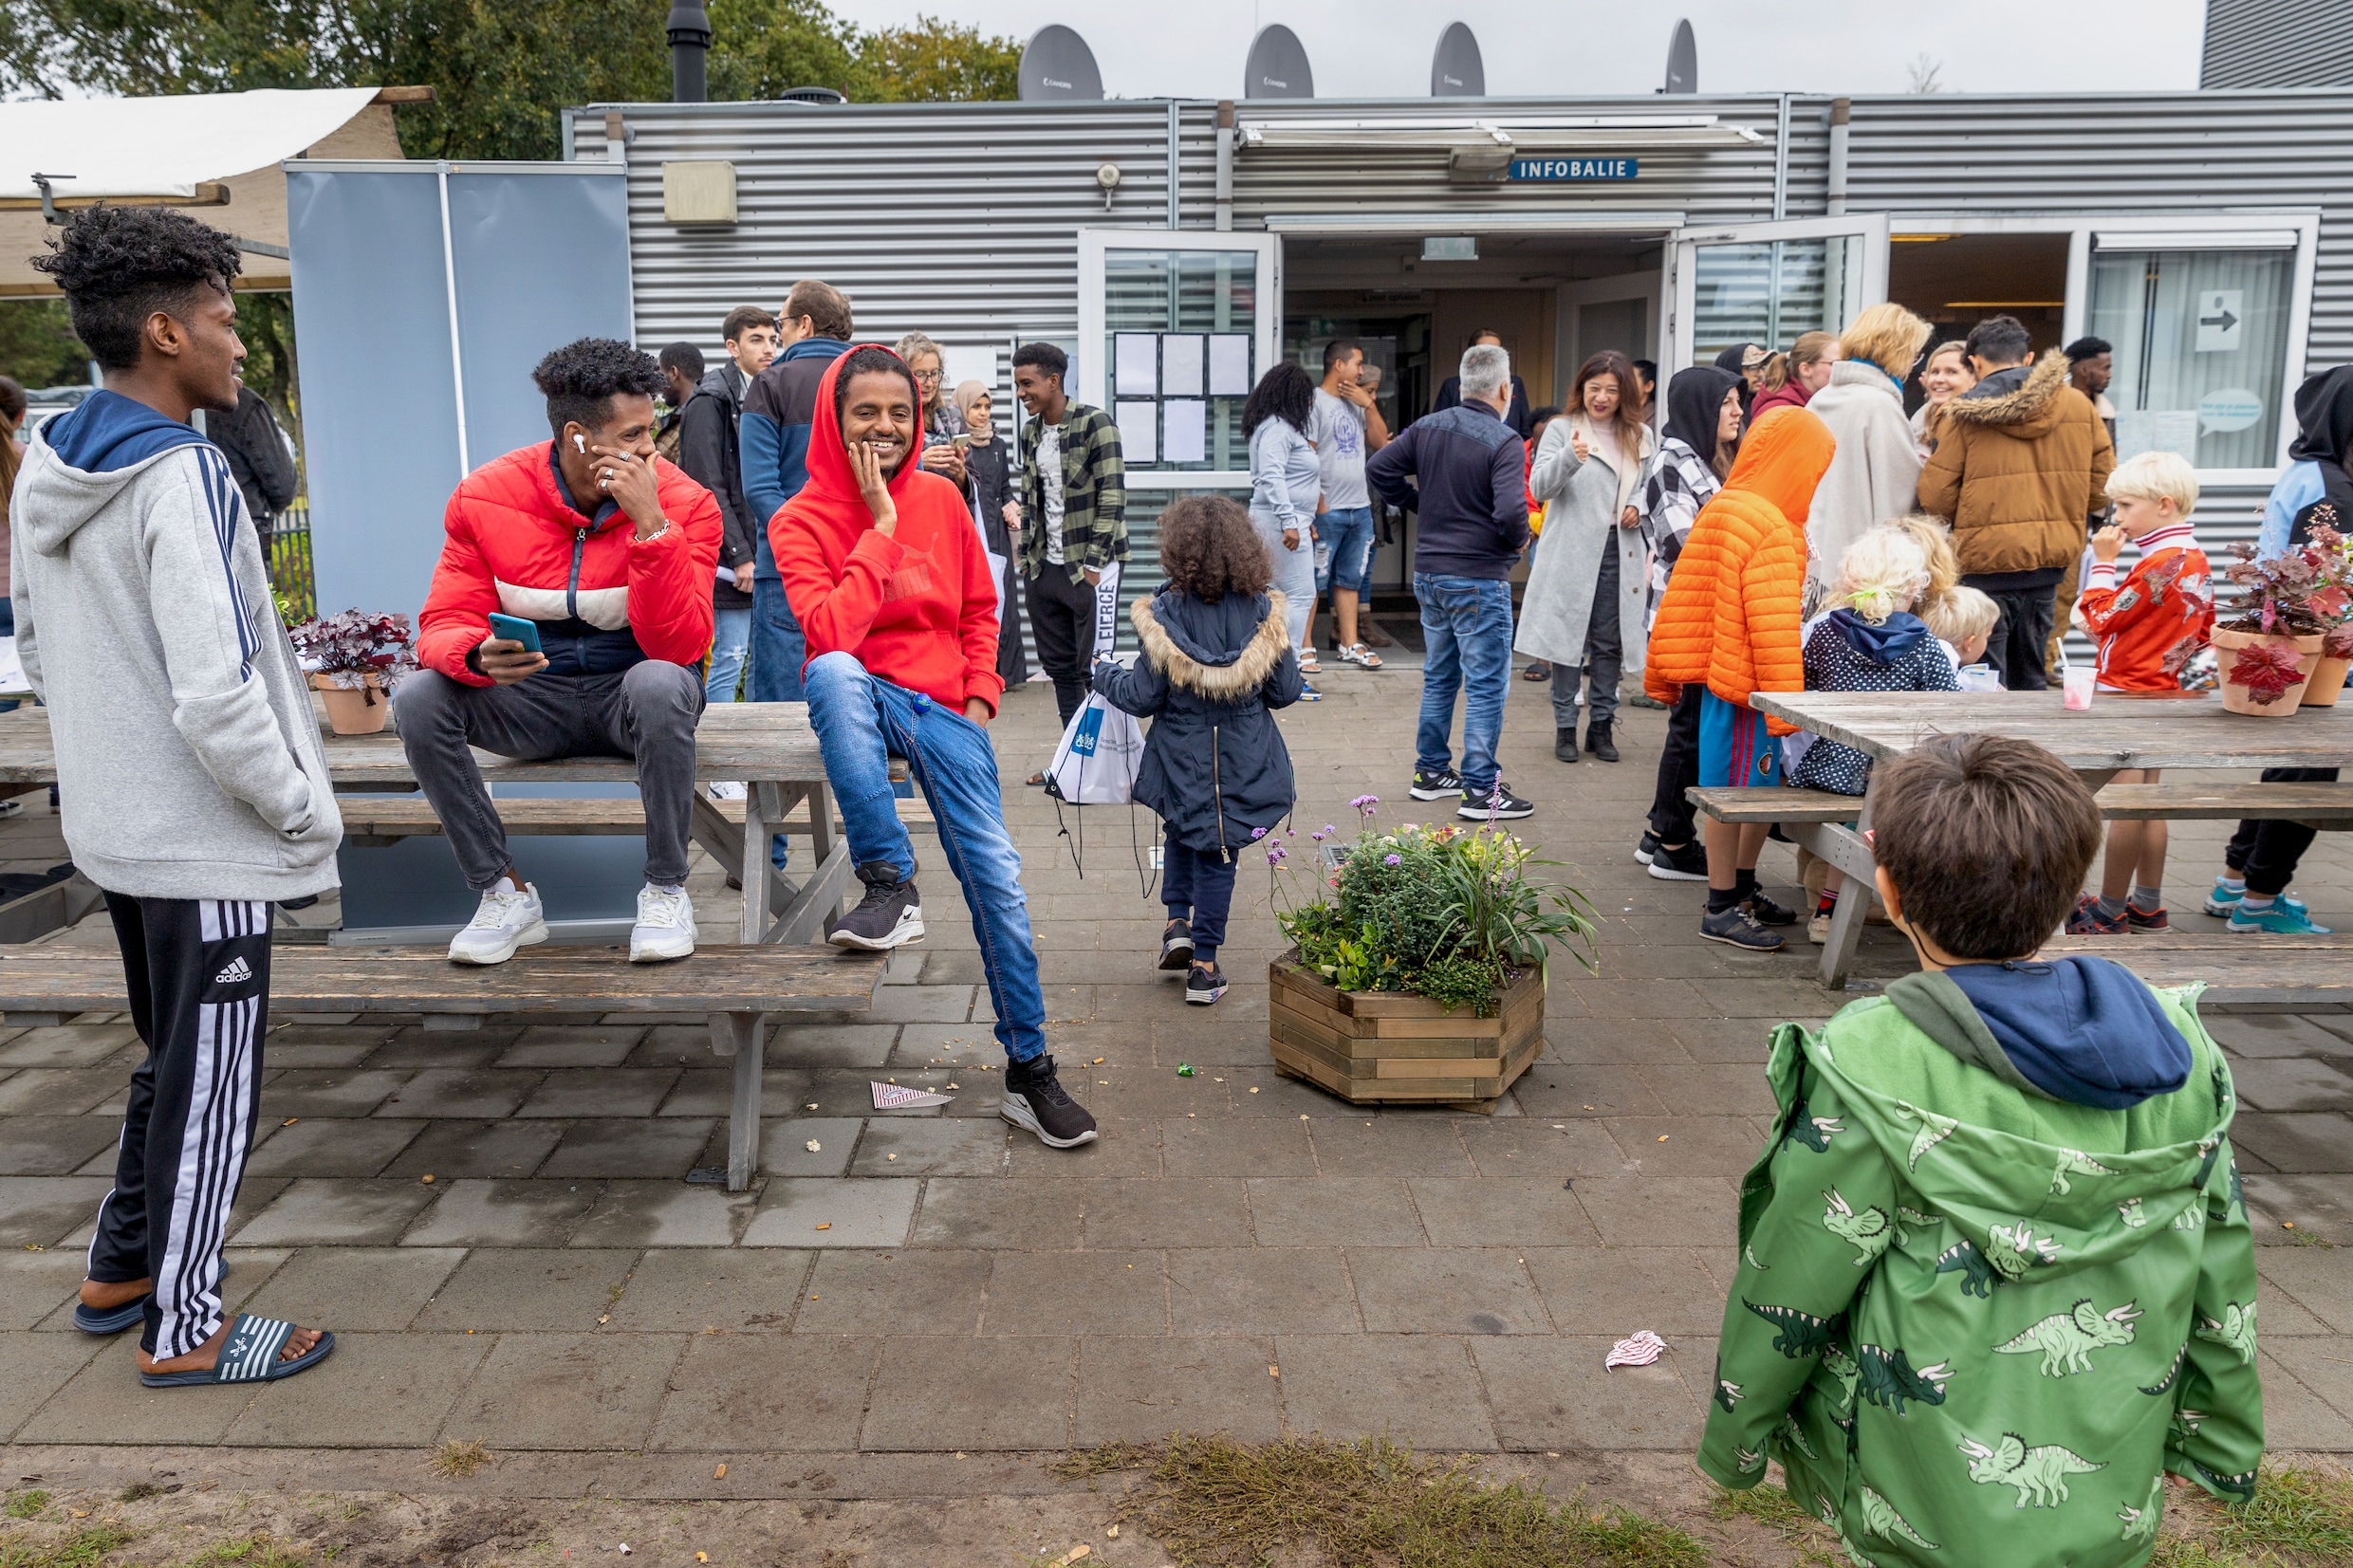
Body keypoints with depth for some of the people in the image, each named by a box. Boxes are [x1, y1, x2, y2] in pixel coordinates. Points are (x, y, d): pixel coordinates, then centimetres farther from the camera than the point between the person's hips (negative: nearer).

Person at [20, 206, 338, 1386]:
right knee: (211, 1079, 6)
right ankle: (183, 1327, 19)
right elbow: (217, 700, -26)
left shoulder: (45, 469, 6)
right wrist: (306, 811, -13)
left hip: (113, 824, 9)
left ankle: (121, 1266, 37)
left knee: (172, 1058, 24)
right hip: (202, 840, -9)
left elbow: (36, 649, 15)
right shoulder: (181, 480, -21)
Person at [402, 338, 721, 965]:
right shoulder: (486, 496, -7)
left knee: (660, 683, -37)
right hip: (534, 698, 2)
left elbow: (679, 647, -22)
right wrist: (480, 656, -34)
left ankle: (665, 890, -16)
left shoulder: (683, 502, -13)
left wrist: (651, 525, -31)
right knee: (418, 697, -24)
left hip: (630, 691, -2)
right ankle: (505, 893, -8)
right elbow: (444, 624, -8)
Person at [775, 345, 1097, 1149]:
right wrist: (881, 527, -18)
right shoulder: (799, 521, -4)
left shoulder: (942, 498, 6)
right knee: (833, 671, -39)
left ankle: (1029, 1070, 5)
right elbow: (828, 632, -20)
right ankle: (890, 886, -31)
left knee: (997, 878, -7)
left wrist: (980, 693, 2)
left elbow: (979, 609, 17)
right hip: (863, 701, -2)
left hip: (944, 707, 3)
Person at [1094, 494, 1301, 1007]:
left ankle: (1179, 921, 15)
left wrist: (1104, 674, 9)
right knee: (1219, 854, 11)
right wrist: (1296, 670, 21)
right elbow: (1284, 691, -2)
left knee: (1181, 833, 27)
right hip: (1243, 761, 1)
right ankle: (1204, 965, 14)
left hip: (1182, 758, -1)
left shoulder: (1162, 616, -14)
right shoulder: (1263, 613, -9)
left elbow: (1144, 697, -9)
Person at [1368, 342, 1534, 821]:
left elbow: (1378, 468, 4)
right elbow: (1511, 511, -26)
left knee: (1439, 677, 19)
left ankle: (1431, 772, 28)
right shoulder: (1504, 442, -16)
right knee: (1486, 686, 1)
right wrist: (1519, 541, -6)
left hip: (1428, 574, 7)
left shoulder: (1427, 427, 3)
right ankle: (1481, 791, 4)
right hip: (1479, 581, -7)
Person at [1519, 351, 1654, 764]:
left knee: (1610, 643, 7)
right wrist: (1570, 458, -32)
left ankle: (1602, 724, 19)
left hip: (1619, 552, 3)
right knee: (1568, 638, 1)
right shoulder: (1562, 430, 0)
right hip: (1571, 553, -3)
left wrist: (1639, 509, 1)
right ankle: (1565, 726, 11)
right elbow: (1539, 486, -13)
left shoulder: (1641, 436, 12)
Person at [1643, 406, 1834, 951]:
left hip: (1722, 674, 9)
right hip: (1745, 682, -9)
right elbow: (1773, 624, -21)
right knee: (1734, 792, -1)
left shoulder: (1723, 508, 11)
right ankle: (1721, 910, 8)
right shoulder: (1772, 529, -18)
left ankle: (1743, 889, 29)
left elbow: (1680, 597, 15)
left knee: (1764, 786, 17)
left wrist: (1661, 674, 21)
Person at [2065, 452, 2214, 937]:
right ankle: (2148, 905, 24)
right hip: (2163, 692, 10)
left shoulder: (2160, 564, -20)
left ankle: (2110, 910, 5)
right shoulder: (2196, 559, 10)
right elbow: (2204, 633, 17)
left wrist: (2103, 561, -8)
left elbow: (2101, 618, -16)